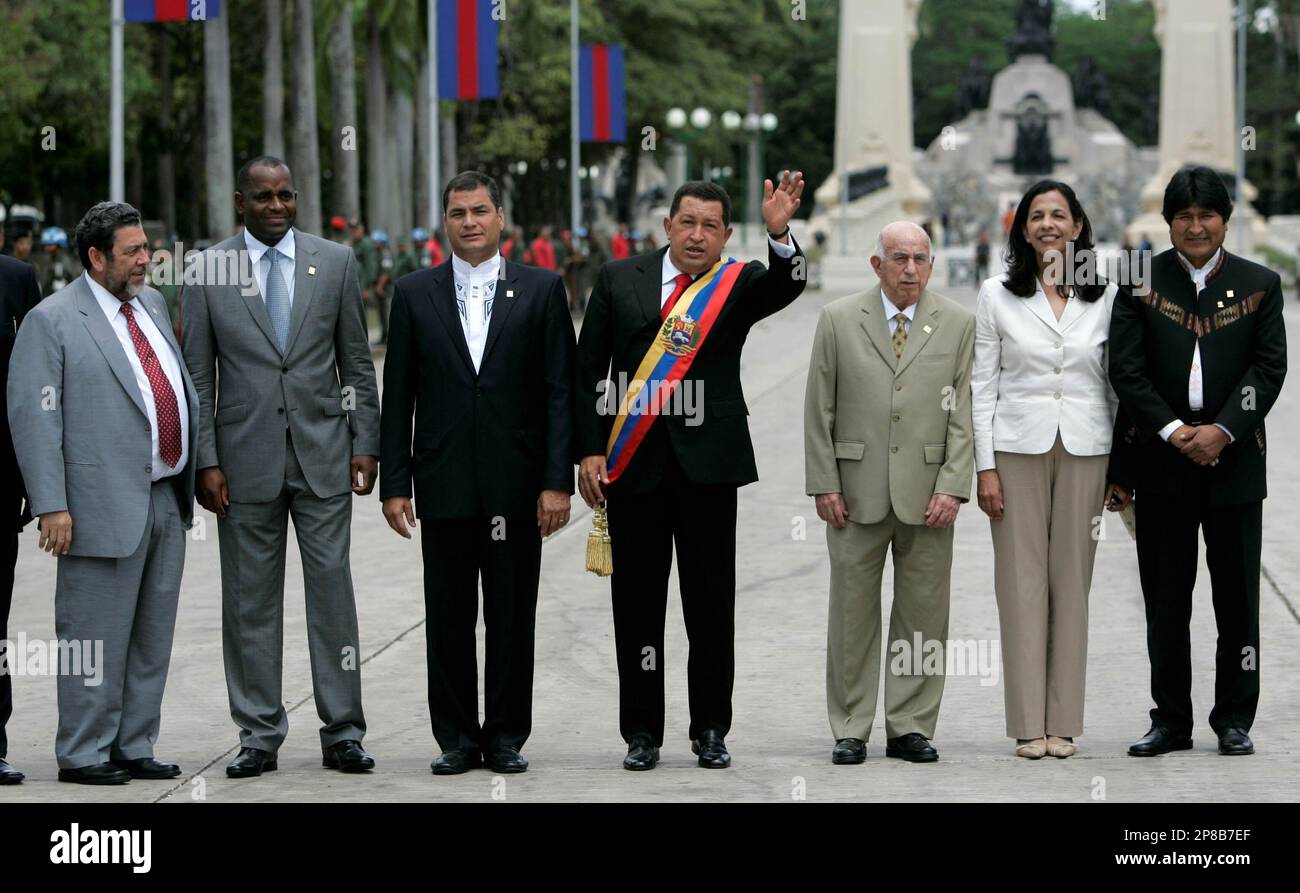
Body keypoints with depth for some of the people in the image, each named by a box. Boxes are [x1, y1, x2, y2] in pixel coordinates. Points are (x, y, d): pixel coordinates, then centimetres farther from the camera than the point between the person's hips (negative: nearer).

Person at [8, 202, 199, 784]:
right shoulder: (52, 321, -9)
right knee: (96, 639, -1)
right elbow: (33, 417, -12)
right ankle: (83, 754, 8)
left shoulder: (151, 304, 14)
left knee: (153, 637, 13)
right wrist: (51, 506, -18)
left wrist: (198, 463, 13)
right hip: (107, 507, -7)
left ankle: (135, 747, 22)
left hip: (167, 498, 7)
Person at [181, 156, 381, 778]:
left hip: (323, 450, 1)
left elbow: (357, 364, 9)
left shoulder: (335, 262, 5)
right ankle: (259, 735, 11)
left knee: (332, 588, 0)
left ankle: (342, 732, 6)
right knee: (250, 599, 4)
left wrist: (366, 444, 2)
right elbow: (198, 377, 3)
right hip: (246, 457, 0)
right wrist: (207, 461, -4)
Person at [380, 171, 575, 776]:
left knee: (513, 618, 4)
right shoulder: (414, 294, 7)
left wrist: (558, 481, -7)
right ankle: (457, 740, 12)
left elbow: (560, 393, 0)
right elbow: (397, 397, 6)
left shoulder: (541, 290, 3)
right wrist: (394, 484, 0)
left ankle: (507, 738, 13)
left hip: (516, 486, -1)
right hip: (444, 486, 1)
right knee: (448, 619, 4)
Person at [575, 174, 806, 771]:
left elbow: (786, 286, -18)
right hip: (632, 465, 1)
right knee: (637, 602, 5)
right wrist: (589, 451, -1)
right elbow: (588, 371, 7)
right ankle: (641, 733, 13)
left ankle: (711, 730, 14)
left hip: (709, 462, -1)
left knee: (711, 601, 3)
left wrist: (779, 234, -37)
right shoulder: (619, 280, 7)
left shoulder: (739, 284, 4)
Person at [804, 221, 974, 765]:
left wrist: (953, 487, -7)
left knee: (923, 613, 3)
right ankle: (850, 730, 10)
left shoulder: (958, 324, 6)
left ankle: (911, 728, 11)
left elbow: (964, 413, 2)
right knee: (852, 612, 3)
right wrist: (824, 485, -2)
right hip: (857, 495, 0)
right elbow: (819, 410, 4)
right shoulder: (838, 320, 5)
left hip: (928, 492, 0)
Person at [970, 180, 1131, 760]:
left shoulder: (1106, 297, 6)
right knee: (1021, 581, -1)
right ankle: (1028, 722, 2)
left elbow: (1117, 383, 8)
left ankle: (1063, 720, 8)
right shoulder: (997, 296, 3)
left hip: (1084, 450, 1)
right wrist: (984, 466, -4)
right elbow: (982, 385, 2)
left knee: (1072, 580, 3)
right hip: (1019, 446, -1)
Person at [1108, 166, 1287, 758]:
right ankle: (1170, 720, 12)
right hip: (1162, 464, 0)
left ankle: (1234, 720, 12)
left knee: (1237, 596, 3)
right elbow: (1125, 368, -2)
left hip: (1234, 461, 0)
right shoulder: (1141, 282, 4)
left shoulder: (1260, 285, 6)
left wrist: (1222, 431, -14)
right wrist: (1172, 431, -13)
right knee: (1165, 598, 4)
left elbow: (1270, 366, -1)